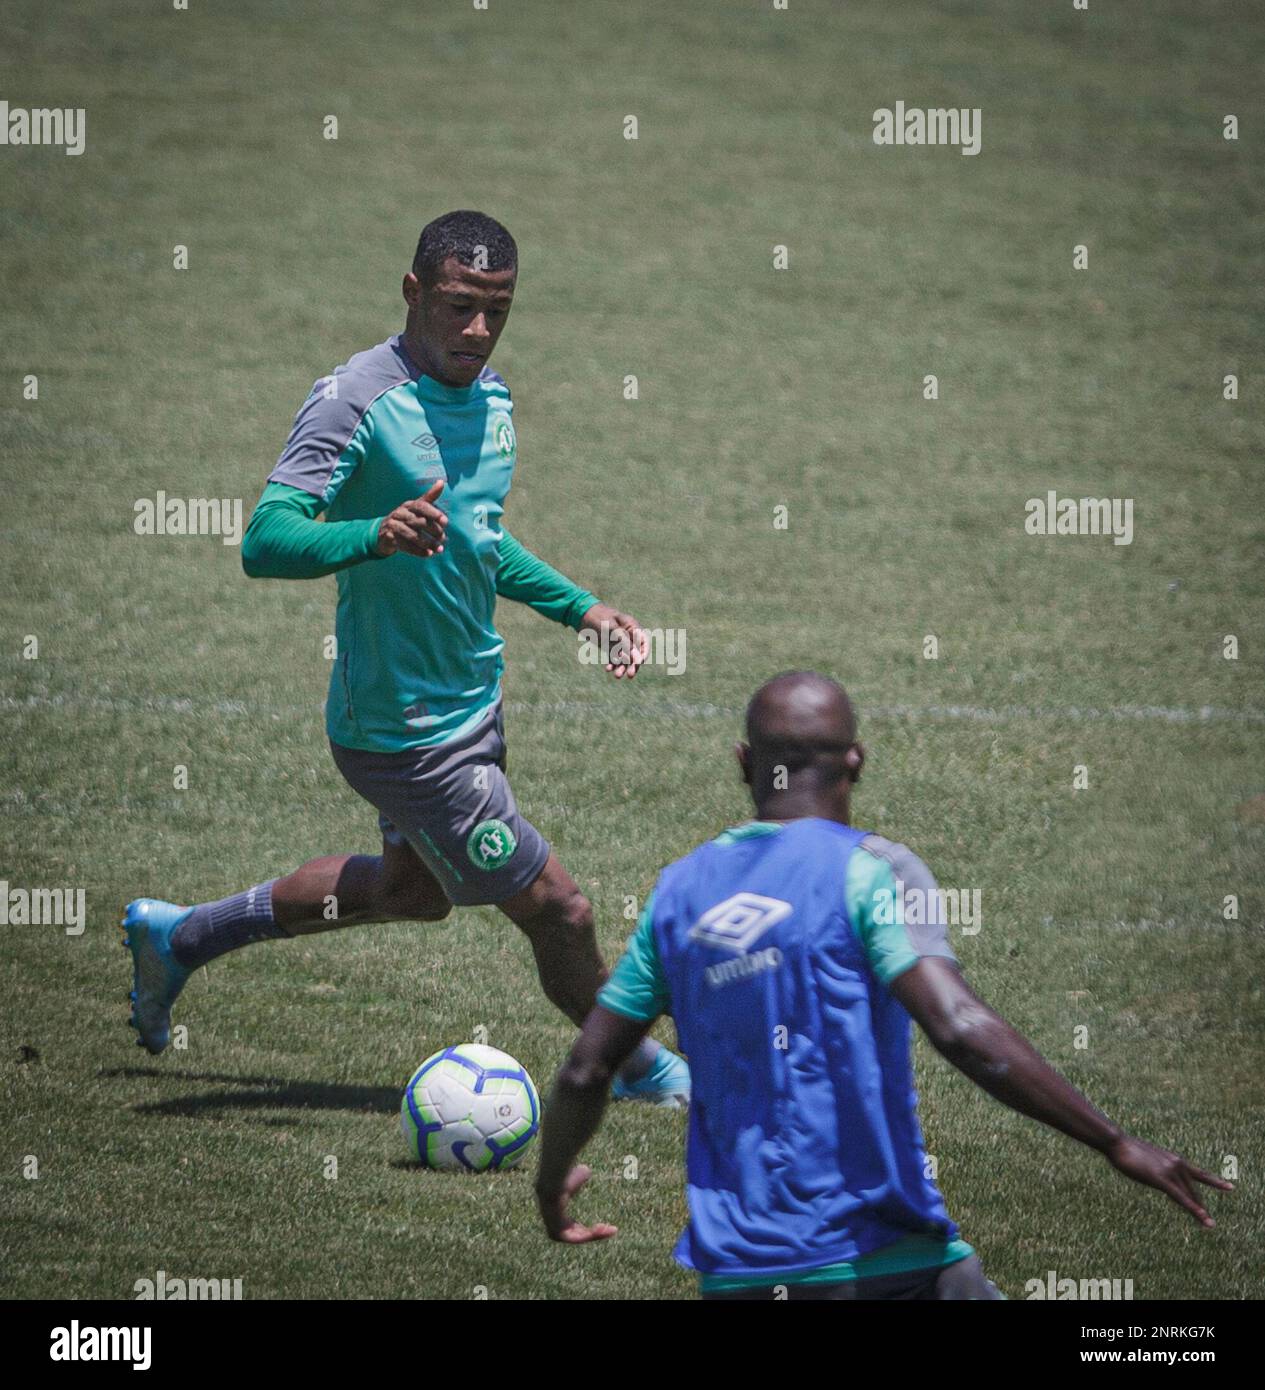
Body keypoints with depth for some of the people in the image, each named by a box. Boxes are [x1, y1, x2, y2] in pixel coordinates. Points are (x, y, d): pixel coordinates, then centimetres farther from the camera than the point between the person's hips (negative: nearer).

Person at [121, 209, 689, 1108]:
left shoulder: (491, 395, 5)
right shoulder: (358, 401, -22)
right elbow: (265, 544, -30)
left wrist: (580, 608, 15)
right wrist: (374, 536, -47)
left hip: (472, 700, 9)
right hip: (403, 726, -9)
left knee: (416, 889, 28)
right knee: (557, 910, -2)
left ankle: (182, 935, 41)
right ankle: (636, 1068, 26)